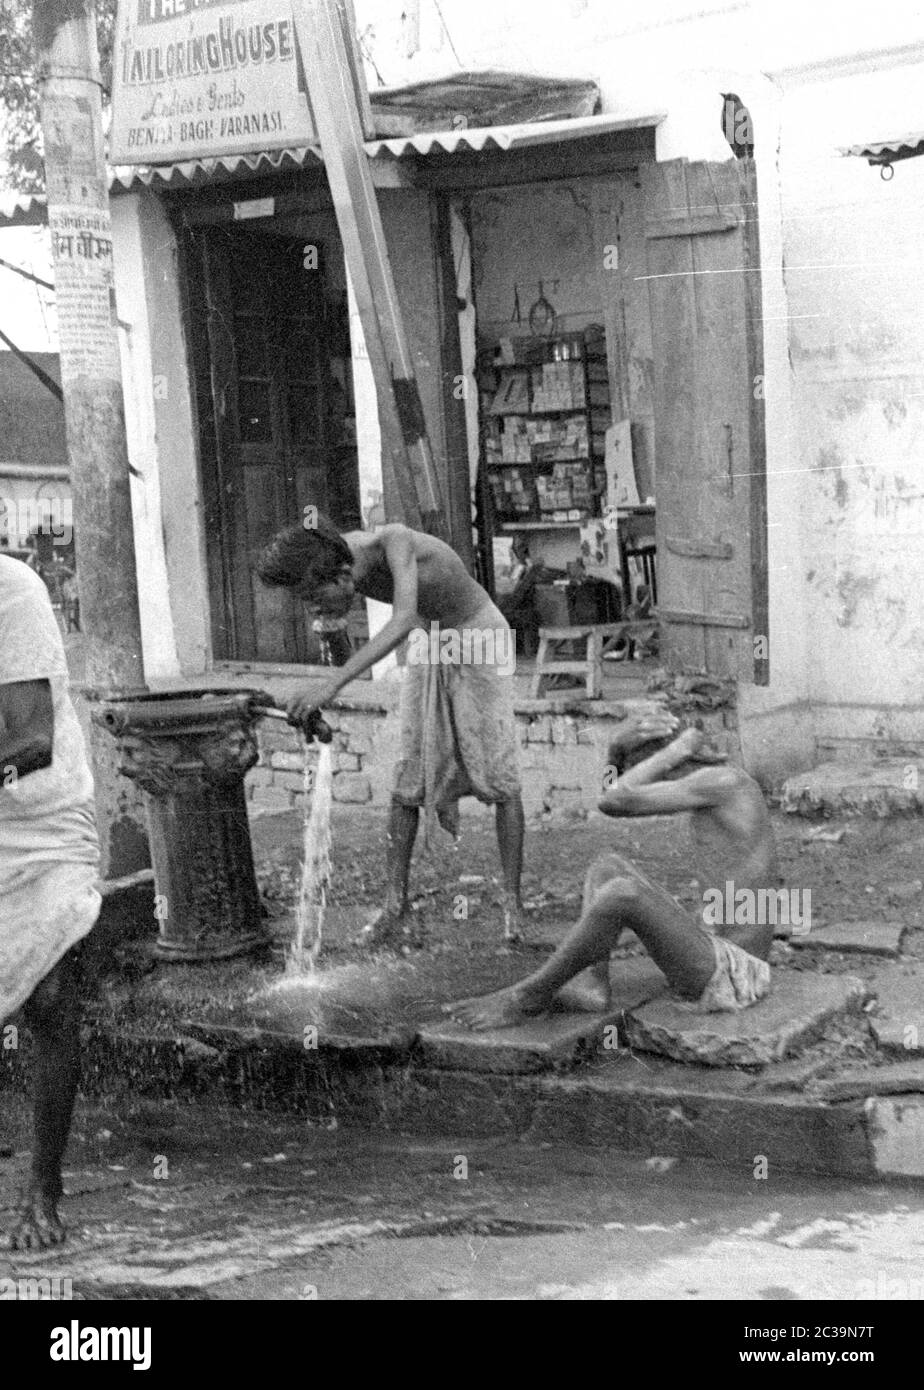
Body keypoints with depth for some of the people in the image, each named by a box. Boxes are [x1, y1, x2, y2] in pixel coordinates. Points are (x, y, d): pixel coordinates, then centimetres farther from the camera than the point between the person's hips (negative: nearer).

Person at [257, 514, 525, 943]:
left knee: (499, 778, -6)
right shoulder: (343, 549, -18)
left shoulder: (396, 542, -38)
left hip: (482, 639, -6)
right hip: (431, 646, 6)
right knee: (408, 779, -1)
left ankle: (513, 906, 1)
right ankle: (395, 907, 0)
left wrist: (332, 686, -58)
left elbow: (402, 623, -52)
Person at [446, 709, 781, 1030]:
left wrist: (674, 751, -8)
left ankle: (530, 996, -13)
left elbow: (613, 803, -20)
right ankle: (590, 984, -6)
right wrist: (619, 746, -4)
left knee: (621, 893, -30)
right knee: (607, 868, 12)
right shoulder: (715, 780, 14)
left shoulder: (722, 780, -15)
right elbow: (614, 791, 17)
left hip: (733, 978, -10)